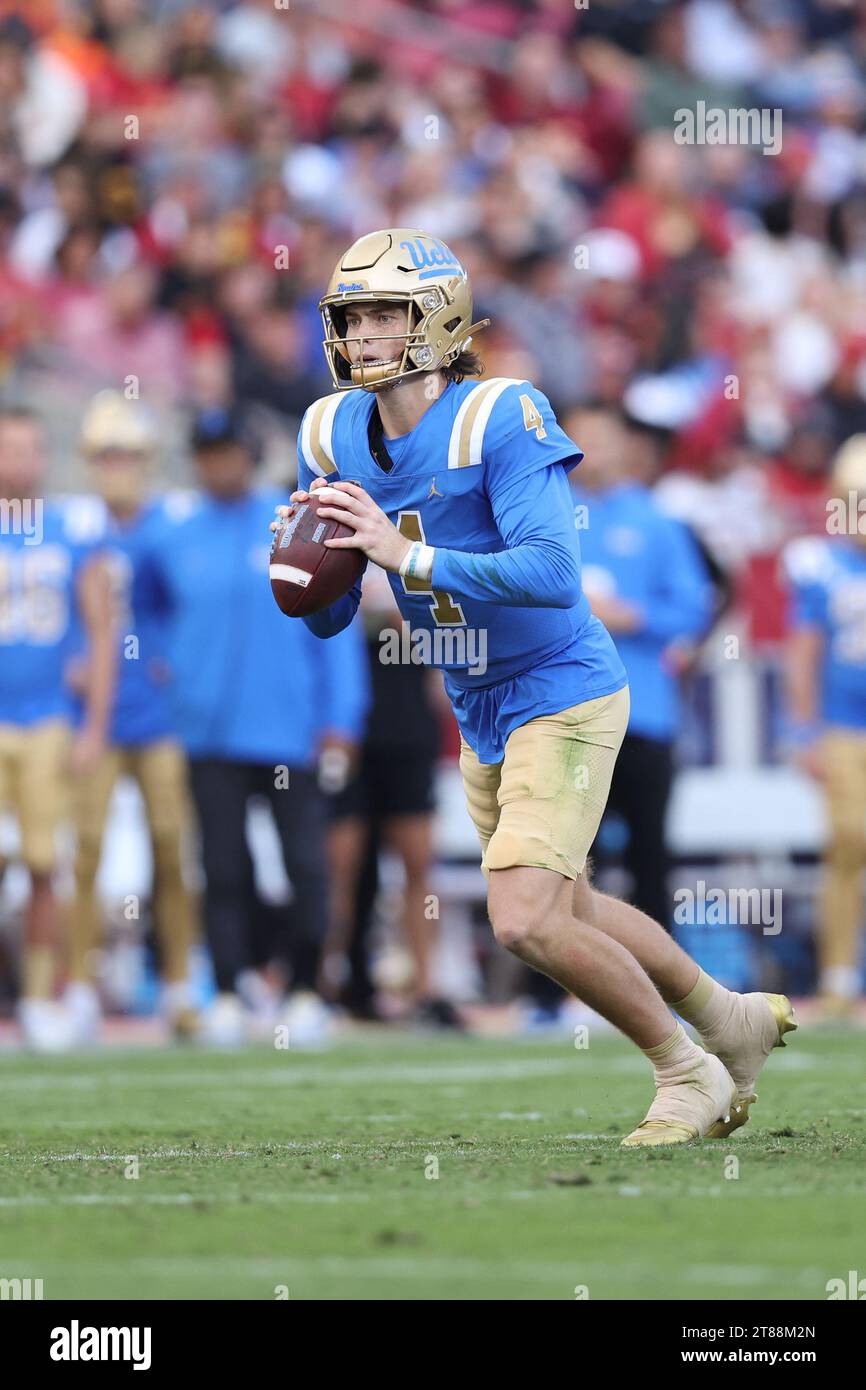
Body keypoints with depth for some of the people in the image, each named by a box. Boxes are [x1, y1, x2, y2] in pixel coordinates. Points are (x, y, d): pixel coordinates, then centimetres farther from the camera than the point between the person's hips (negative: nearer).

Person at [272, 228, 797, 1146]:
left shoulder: (502, 420, -22)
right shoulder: (333, 436, -2)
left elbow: (553, 574, -33)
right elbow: (327, 620, 4)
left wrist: (405, 554, -34)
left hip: (561, 699, -8)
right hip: (482, 718, 8)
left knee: (525, 922, -18)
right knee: (568, 914, 21)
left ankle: (688, 1072, 3)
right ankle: (732, 1021, 43)